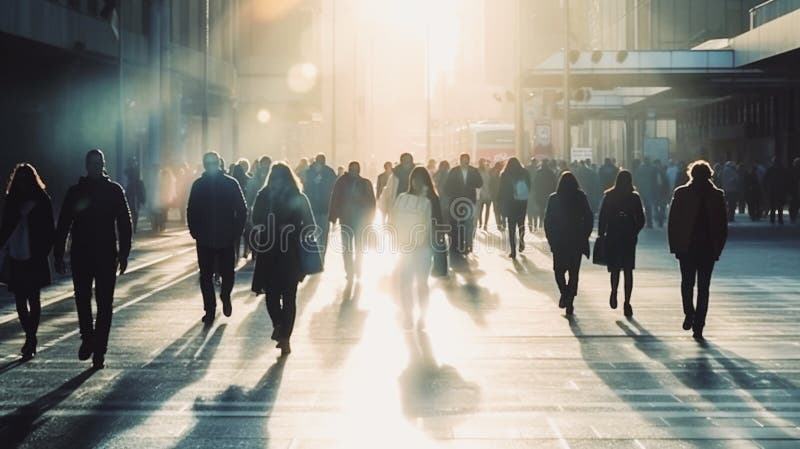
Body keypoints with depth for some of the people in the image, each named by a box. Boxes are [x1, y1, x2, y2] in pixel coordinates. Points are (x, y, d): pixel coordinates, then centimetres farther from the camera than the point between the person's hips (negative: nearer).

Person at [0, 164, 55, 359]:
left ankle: (31, 339, 2)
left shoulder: (42, 201, -3)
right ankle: (30, 338, 19)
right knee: (20, 300, 7)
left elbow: (49, 231, -3)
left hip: (34, 259, -4)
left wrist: (42, 253, -10)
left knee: (33, 299, -1)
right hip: (16, 258, 4)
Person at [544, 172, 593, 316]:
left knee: (559, 269, 11)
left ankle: (564, 293, -12)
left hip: (559, 241, -1)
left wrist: (550, 239, 4)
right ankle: (570, 299, 5)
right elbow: (589, 218, -1)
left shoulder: (554, 198, -5)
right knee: (574, 271, 9)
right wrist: (585, 236, 7)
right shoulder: (581, 197, -3)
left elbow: (547, 220, -4)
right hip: (577, 240, 1)